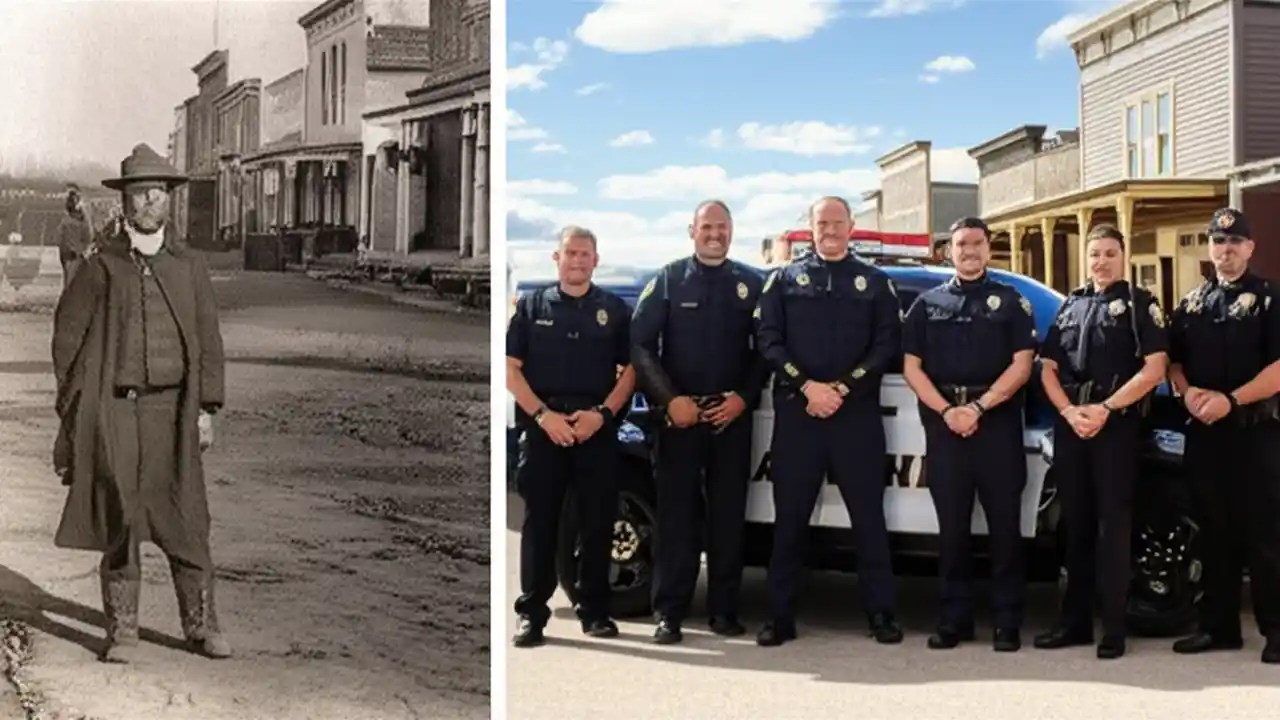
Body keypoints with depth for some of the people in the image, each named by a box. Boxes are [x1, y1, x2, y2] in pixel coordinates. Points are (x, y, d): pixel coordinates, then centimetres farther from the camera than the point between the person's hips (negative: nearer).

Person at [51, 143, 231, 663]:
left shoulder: (189, 266, 10)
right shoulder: (99, 269, 4)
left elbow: (208, 341, 11)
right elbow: (68, 340, 6)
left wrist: (207, 408, 4)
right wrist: (74, 414, 1)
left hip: (172, 407, 1)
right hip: (113, 410, -1)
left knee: (186, 521, 1)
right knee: (117, 522, 1)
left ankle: (201, 626, 11)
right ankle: (122, 630, 12)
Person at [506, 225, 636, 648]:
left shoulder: (614, 309, 9)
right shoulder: (532, 305, 7)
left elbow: (629, 370, 7)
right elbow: (510, 369, 3)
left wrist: (602, 413, -9)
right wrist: (543, 414, -10)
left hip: (598, 428, 1)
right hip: (543, 426, -1)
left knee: (598, 521, 4)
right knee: (539, 521, 1)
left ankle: (595, 611, 14)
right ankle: (531, 613, 6)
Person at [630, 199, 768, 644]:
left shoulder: (751, 284, 9)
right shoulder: (668, 280, 4)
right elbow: (640, 344, -1)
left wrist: (744, 397, -6)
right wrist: (670, 399, -11)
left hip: (732, 416, 2)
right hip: (679, 414, -1)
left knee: (728, 514, 4)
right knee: (676, 513, -1)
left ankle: (723, 610, 12)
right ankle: (668, 613, 1)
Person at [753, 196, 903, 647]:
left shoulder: (875, 283, 10)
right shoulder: (784, 279, 10)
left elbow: (887, 344, 1)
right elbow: (767, 339, 1)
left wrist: (843, 388, -10)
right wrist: (808, 386, -11)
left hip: (857, 412, 0)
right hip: (796, 411, 0)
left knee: (868, 514, 2)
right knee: (790, 516, 3)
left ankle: (881, 613, 8)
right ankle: (781, 615, 9)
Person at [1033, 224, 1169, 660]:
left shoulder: (1140, 304, 2)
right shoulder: (1071, 305, 16)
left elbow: (1154, 370, -8)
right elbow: (1048, 368, 11)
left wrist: (1105, 409, -15)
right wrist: (1069, 412, -6)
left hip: (1118, 425, -5)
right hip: (1070, 425, 5)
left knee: (1112, 525, -5)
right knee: (1075, 524, 8)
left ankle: (1113, 627, -1)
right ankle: (1074, 620, 15)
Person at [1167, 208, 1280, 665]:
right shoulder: (1191, 303, 14)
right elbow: (1173, 361, 17)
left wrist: (1231, 400, -19)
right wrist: (1187, 392, -4)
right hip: (1203, 432, 5)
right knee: (1215, 533, 10)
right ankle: (1218, 626, 17)